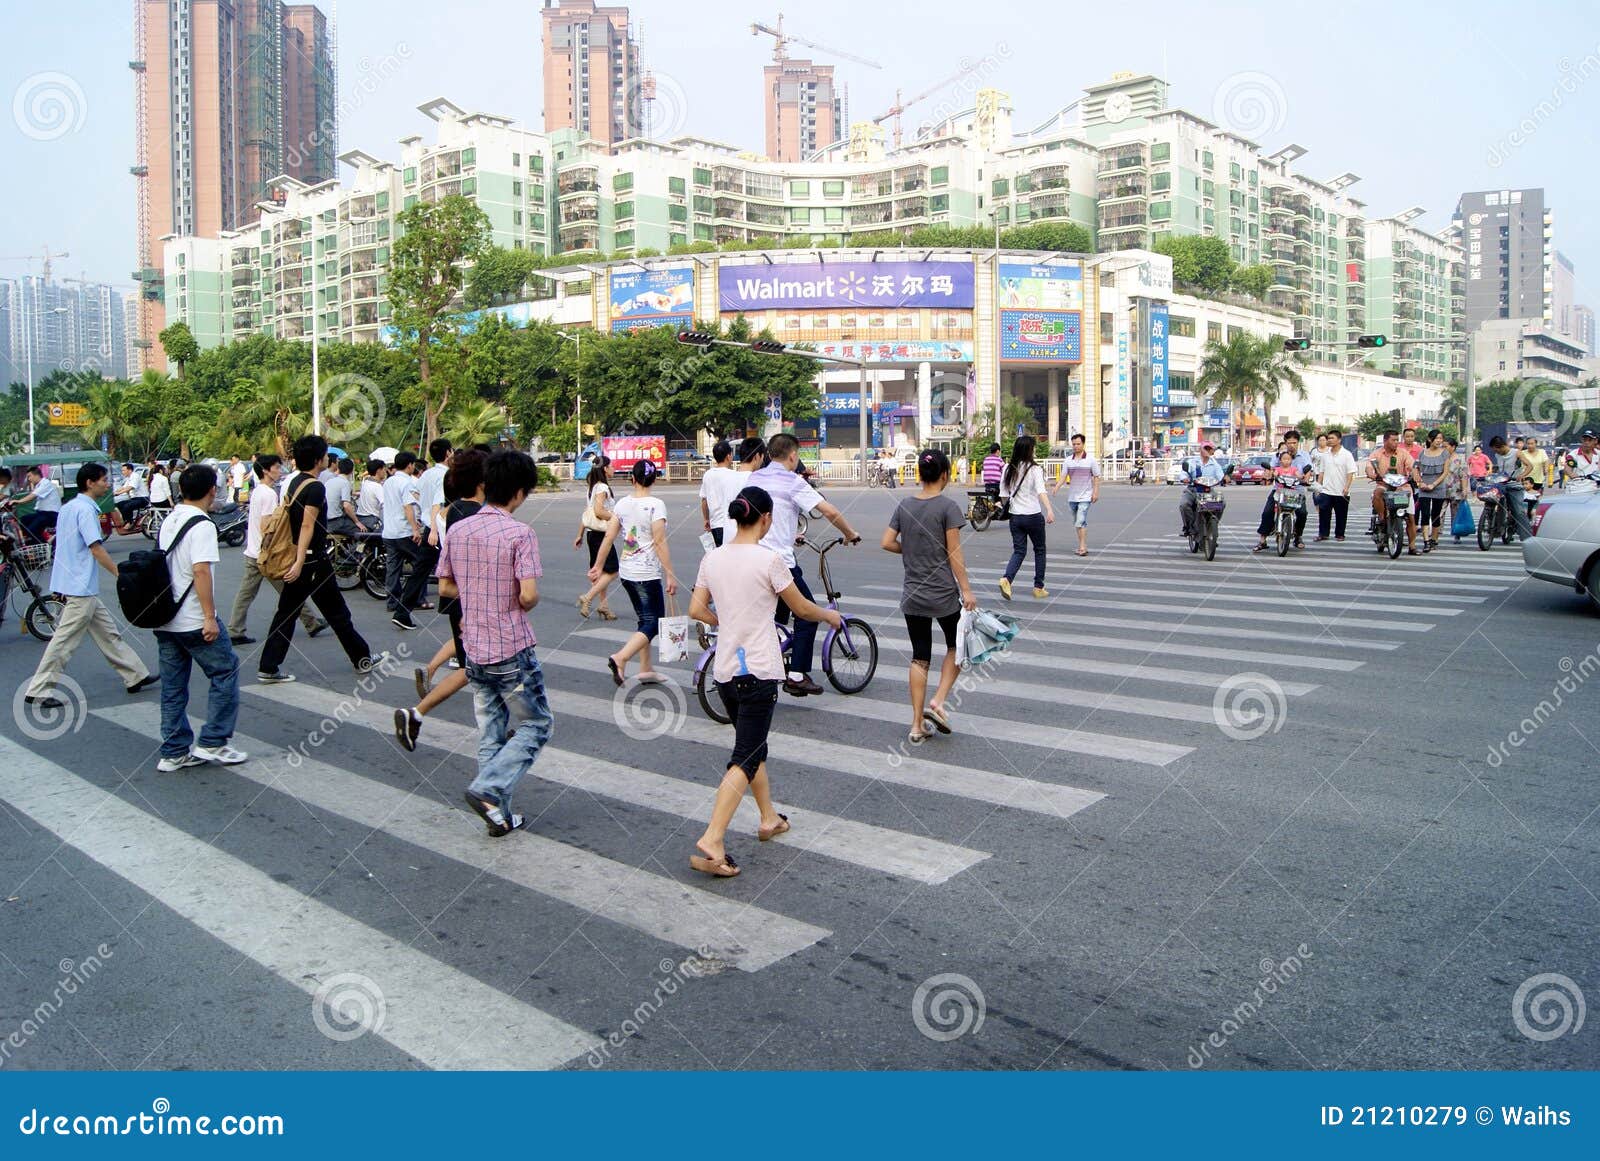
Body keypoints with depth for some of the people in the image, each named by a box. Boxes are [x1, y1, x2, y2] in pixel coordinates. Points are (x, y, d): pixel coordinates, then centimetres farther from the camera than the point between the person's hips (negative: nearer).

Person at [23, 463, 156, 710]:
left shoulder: (68, 507, 14)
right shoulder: (86, 509, -16)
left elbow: (62, 543, 19)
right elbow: (96, 549, -20)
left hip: (79, 587, 10)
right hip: (81, 587, -10)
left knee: (108, 633, 14)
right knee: (65, 640, -4)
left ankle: (135, 676, 20)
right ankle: (38, 690, 1)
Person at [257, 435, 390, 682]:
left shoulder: (294, 483, 11)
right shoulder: (315, 487, -16)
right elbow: (307, 526, -23)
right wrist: (300, 563, -27)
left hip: (295, 557, 8)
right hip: (313, 560, -8)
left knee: (286, 613, 8)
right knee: (337, 612, 4)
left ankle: (268, 668, 6)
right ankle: (363, 659, 17)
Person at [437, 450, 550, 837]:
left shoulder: (457, 531, 3)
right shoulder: (519, 533, -16)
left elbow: (445, 587, 10)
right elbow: (528, 594, -22)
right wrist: (521, 605, 0)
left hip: (474, 650, 6)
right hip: (513, 649, -6)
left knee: (490, 734, 15)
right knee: (537, 724, 9)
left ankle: (499, 815, 18)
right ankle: (488, 789, -6)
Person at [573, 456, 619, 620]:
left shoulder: (593, 487, 13)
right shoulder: (602, 487, -14)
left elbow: (586, 512, 16)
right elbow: (599, 511, -24)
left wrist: (580, 535, 18)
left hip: (592, 533, 9)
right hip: (601, 534, -9)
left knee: (600, 571, 13)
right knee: (612, 571, -4)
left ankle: (604, 606, 17)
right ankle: (587, 599, -10)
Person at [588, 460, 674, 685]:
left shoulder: (622, 504, 3)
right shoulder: (655, 505, -14)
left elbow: (608, 537, 4)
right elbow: (660, 543, -17)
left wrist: (597, 567, 12)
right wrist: (670, 575, -15)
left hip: (626, 572, 7)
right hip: (647, 574, -7)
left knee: (645, 620, 18)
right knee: (654, 622, -1)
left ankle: (646, 669, 21)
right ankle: (620, 658, -17)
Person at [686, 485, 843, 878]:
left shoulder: (713, 558, 3)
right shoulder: (768, 559, -13)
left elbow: (697, 610, 8)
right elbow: (802, 608, -2)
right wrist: (832, 616, 17)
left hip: (724, 669, 7)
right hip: (758, 671, -7)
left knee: (752, 746, 22)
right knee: (745, 758, -4)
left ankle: (769, 818, 37)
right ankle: (711, 843, -11)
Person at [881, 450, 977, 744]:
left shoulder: (905, 505, 4)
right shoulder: (948, 506, -10)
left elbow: (886, 543, 2)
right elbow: (954, 552, -13)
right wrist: (966, 589, -9)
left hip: (912, 595, 4)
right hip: (943, 594, -4)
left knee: (920, 657, 9)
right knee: (956, 646, 18)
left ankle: (917, 725, 9)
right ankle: (938, 701, 1)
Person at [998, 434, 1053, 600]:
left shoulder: (1008, 469, 2)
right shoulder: (1035, 469, -11)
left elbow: (1004, 494, 7)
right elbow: (1041, 491, -26)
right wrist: (1050, 510, -35)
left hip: (1015, 516, 4)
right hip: (1034, 516, -4)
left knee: (1019, 551, 9)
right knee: (1039, 550, 14)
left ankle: (1006, 579, -17)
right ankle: (1039, 588, 18)